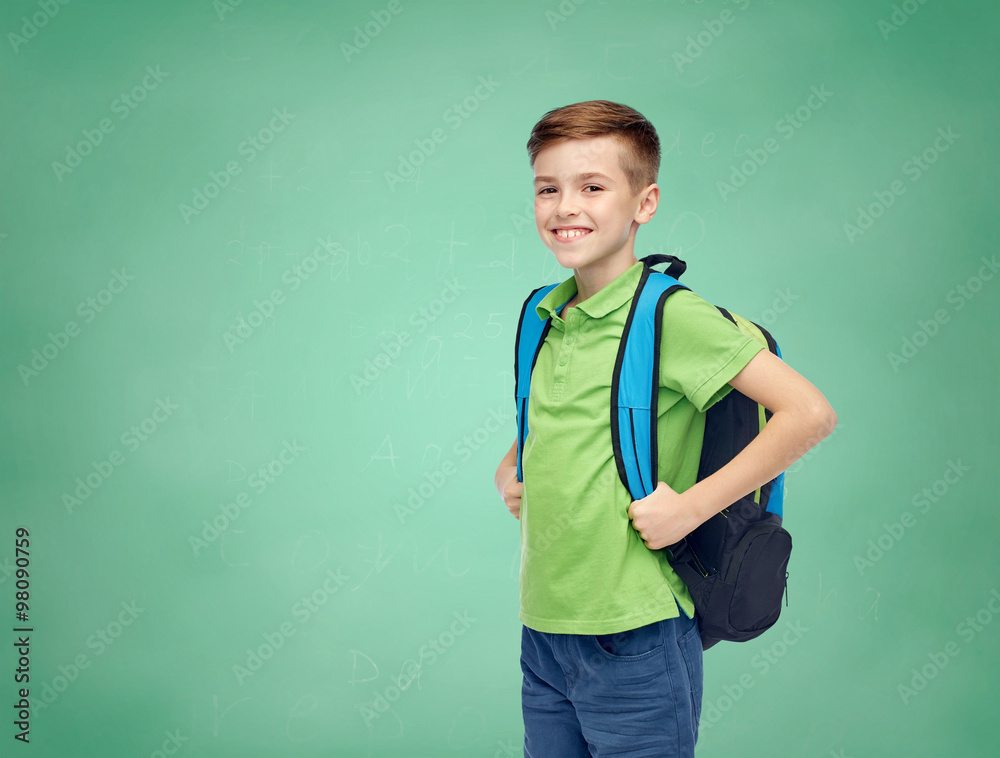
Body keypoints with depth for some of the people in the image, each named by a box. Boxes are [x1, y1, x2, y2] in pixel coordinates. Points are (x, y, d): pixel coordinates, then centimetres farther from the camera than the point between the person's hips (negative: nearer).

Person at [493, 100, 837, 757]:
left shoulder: (669, 315, -14)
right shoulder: (545, 317, 8)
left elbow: (810, 412, -20)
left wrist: (690, 507, -19)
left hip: (633, 642, -6)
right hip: (543, 629, 7)